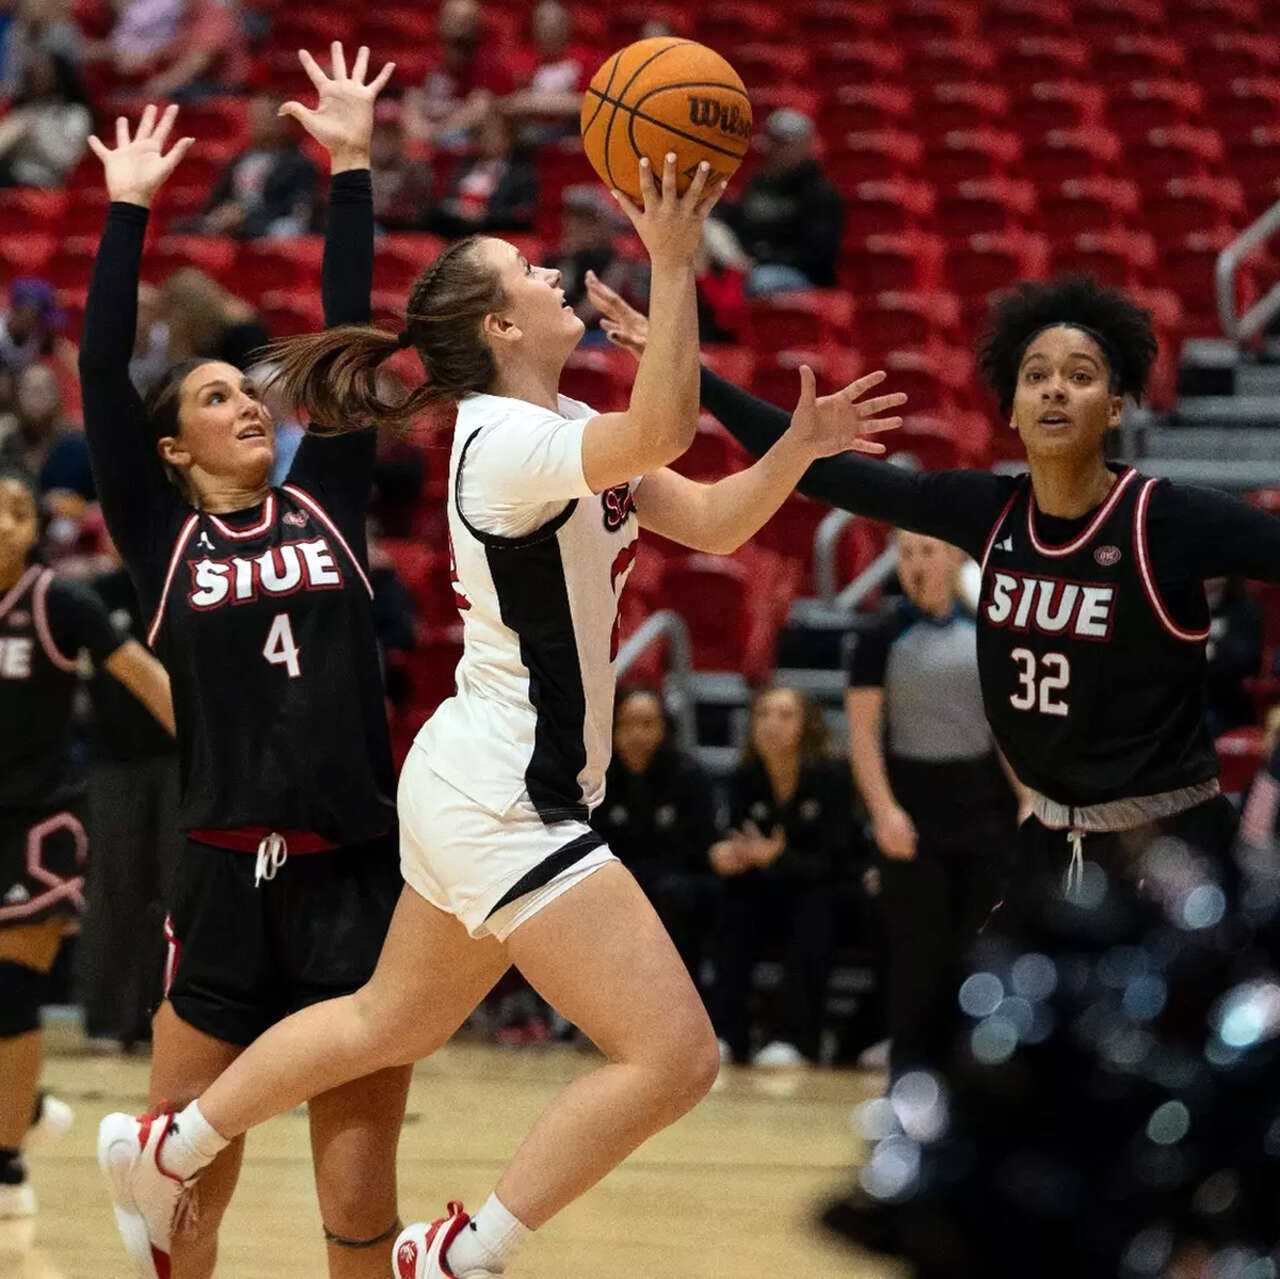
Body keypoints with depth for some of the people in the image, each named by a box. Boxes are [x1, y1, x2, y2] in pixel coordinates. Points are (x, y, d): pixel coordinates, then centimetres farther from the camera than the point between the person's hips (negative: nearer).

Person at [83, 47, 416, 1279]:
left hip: (356, 876, 2)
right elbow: (102, 375, -2)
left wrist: (351, 170, 4)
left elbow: (350, 340, 7)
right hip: (227, 885, -2)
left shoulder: (324, 500, 10)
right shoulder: (160, 536, 4)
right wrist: (128, 208, -2)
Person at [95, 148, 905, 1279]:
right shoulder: (506, 442, -20)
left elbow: (710, 520, 9)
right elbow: (664, 430, -39)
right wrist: (673, 266, -40)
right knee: (674, 1056, -13)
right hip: (504, 804, -10)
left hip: (480, 792, 10)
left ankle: (163, 1150, 39)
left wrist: (796, 450, -7)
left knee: (389, 1026, 26)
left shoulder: (557, 429, 11)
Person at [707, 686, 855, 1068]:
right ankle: (725, 1034, -28)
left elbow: (833, 863, -19)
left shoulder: (830, 776, -17)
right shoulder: (744, 779, -5)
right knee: (733, 908, -26)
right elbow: (740, 848, -6)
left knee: (811, 910, -34)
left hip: (818, 893, -4)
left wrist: (779, 859, -37)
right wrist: (730, 857, -31)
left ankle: (796, 1038, -36)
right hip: (769, 892, 4)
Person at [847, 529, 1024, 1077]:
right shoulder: (882, 636, -4)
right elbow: (863, 731, -8)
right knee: (917, 950, -3)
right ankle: (912, 1070, 4)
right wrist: (884, 809, -19)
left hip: (982, 805, 4)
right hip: (915, 811, -4)